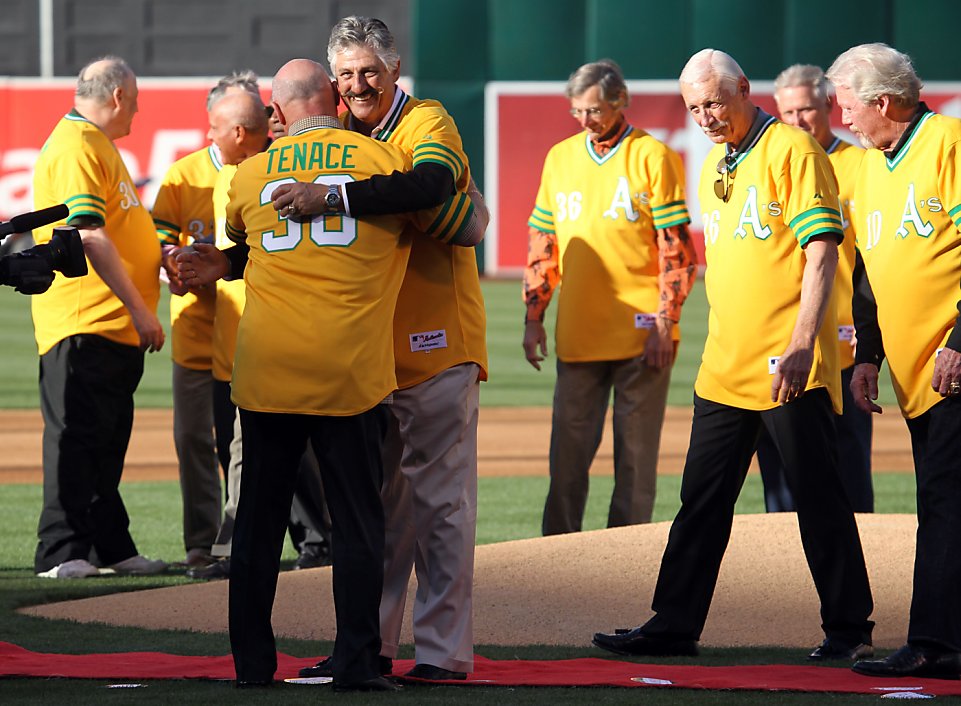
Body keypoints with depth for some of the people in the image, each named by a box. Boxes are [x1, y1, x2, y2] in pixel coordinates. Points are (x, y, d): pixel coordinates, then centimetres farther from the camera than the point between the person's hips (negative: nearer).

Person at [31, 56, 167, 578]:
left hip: (116, 325, 10)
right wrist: (139, 308, -21)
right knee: (76, 438, -9)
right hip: (82, 325, -10)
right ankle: (62, 552, -8)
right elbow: (89, 236, -22)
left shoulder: (96, 145, 20)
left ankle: (111, 548, 18)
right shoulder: (76, 148, -13)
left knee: (106, 442, 13)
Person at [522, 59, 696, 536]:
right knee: (568, 452, 3)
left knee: (636, 456, 0)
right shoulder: (560, 157, 13)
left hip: (640, 334, -4)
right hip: (577, 336, 4)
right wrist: (534, 316, 9)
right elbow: (542, 244, 17)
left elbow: (678, 249, -5)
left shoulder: (651, 157, -2)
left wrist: (664, 322, -11)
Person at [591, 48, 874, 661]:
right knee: (702, 501, 9)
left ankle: (849, 629, 5)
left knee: (819, 498, -2)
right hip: (725, 368, 8)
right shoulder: (715, 165, 16)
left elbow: (821, 252, -15)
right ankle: (675, 626, 14)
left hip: (788, 368, -8)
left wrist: (801, 345, -23)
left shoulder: (791, 151, -9)